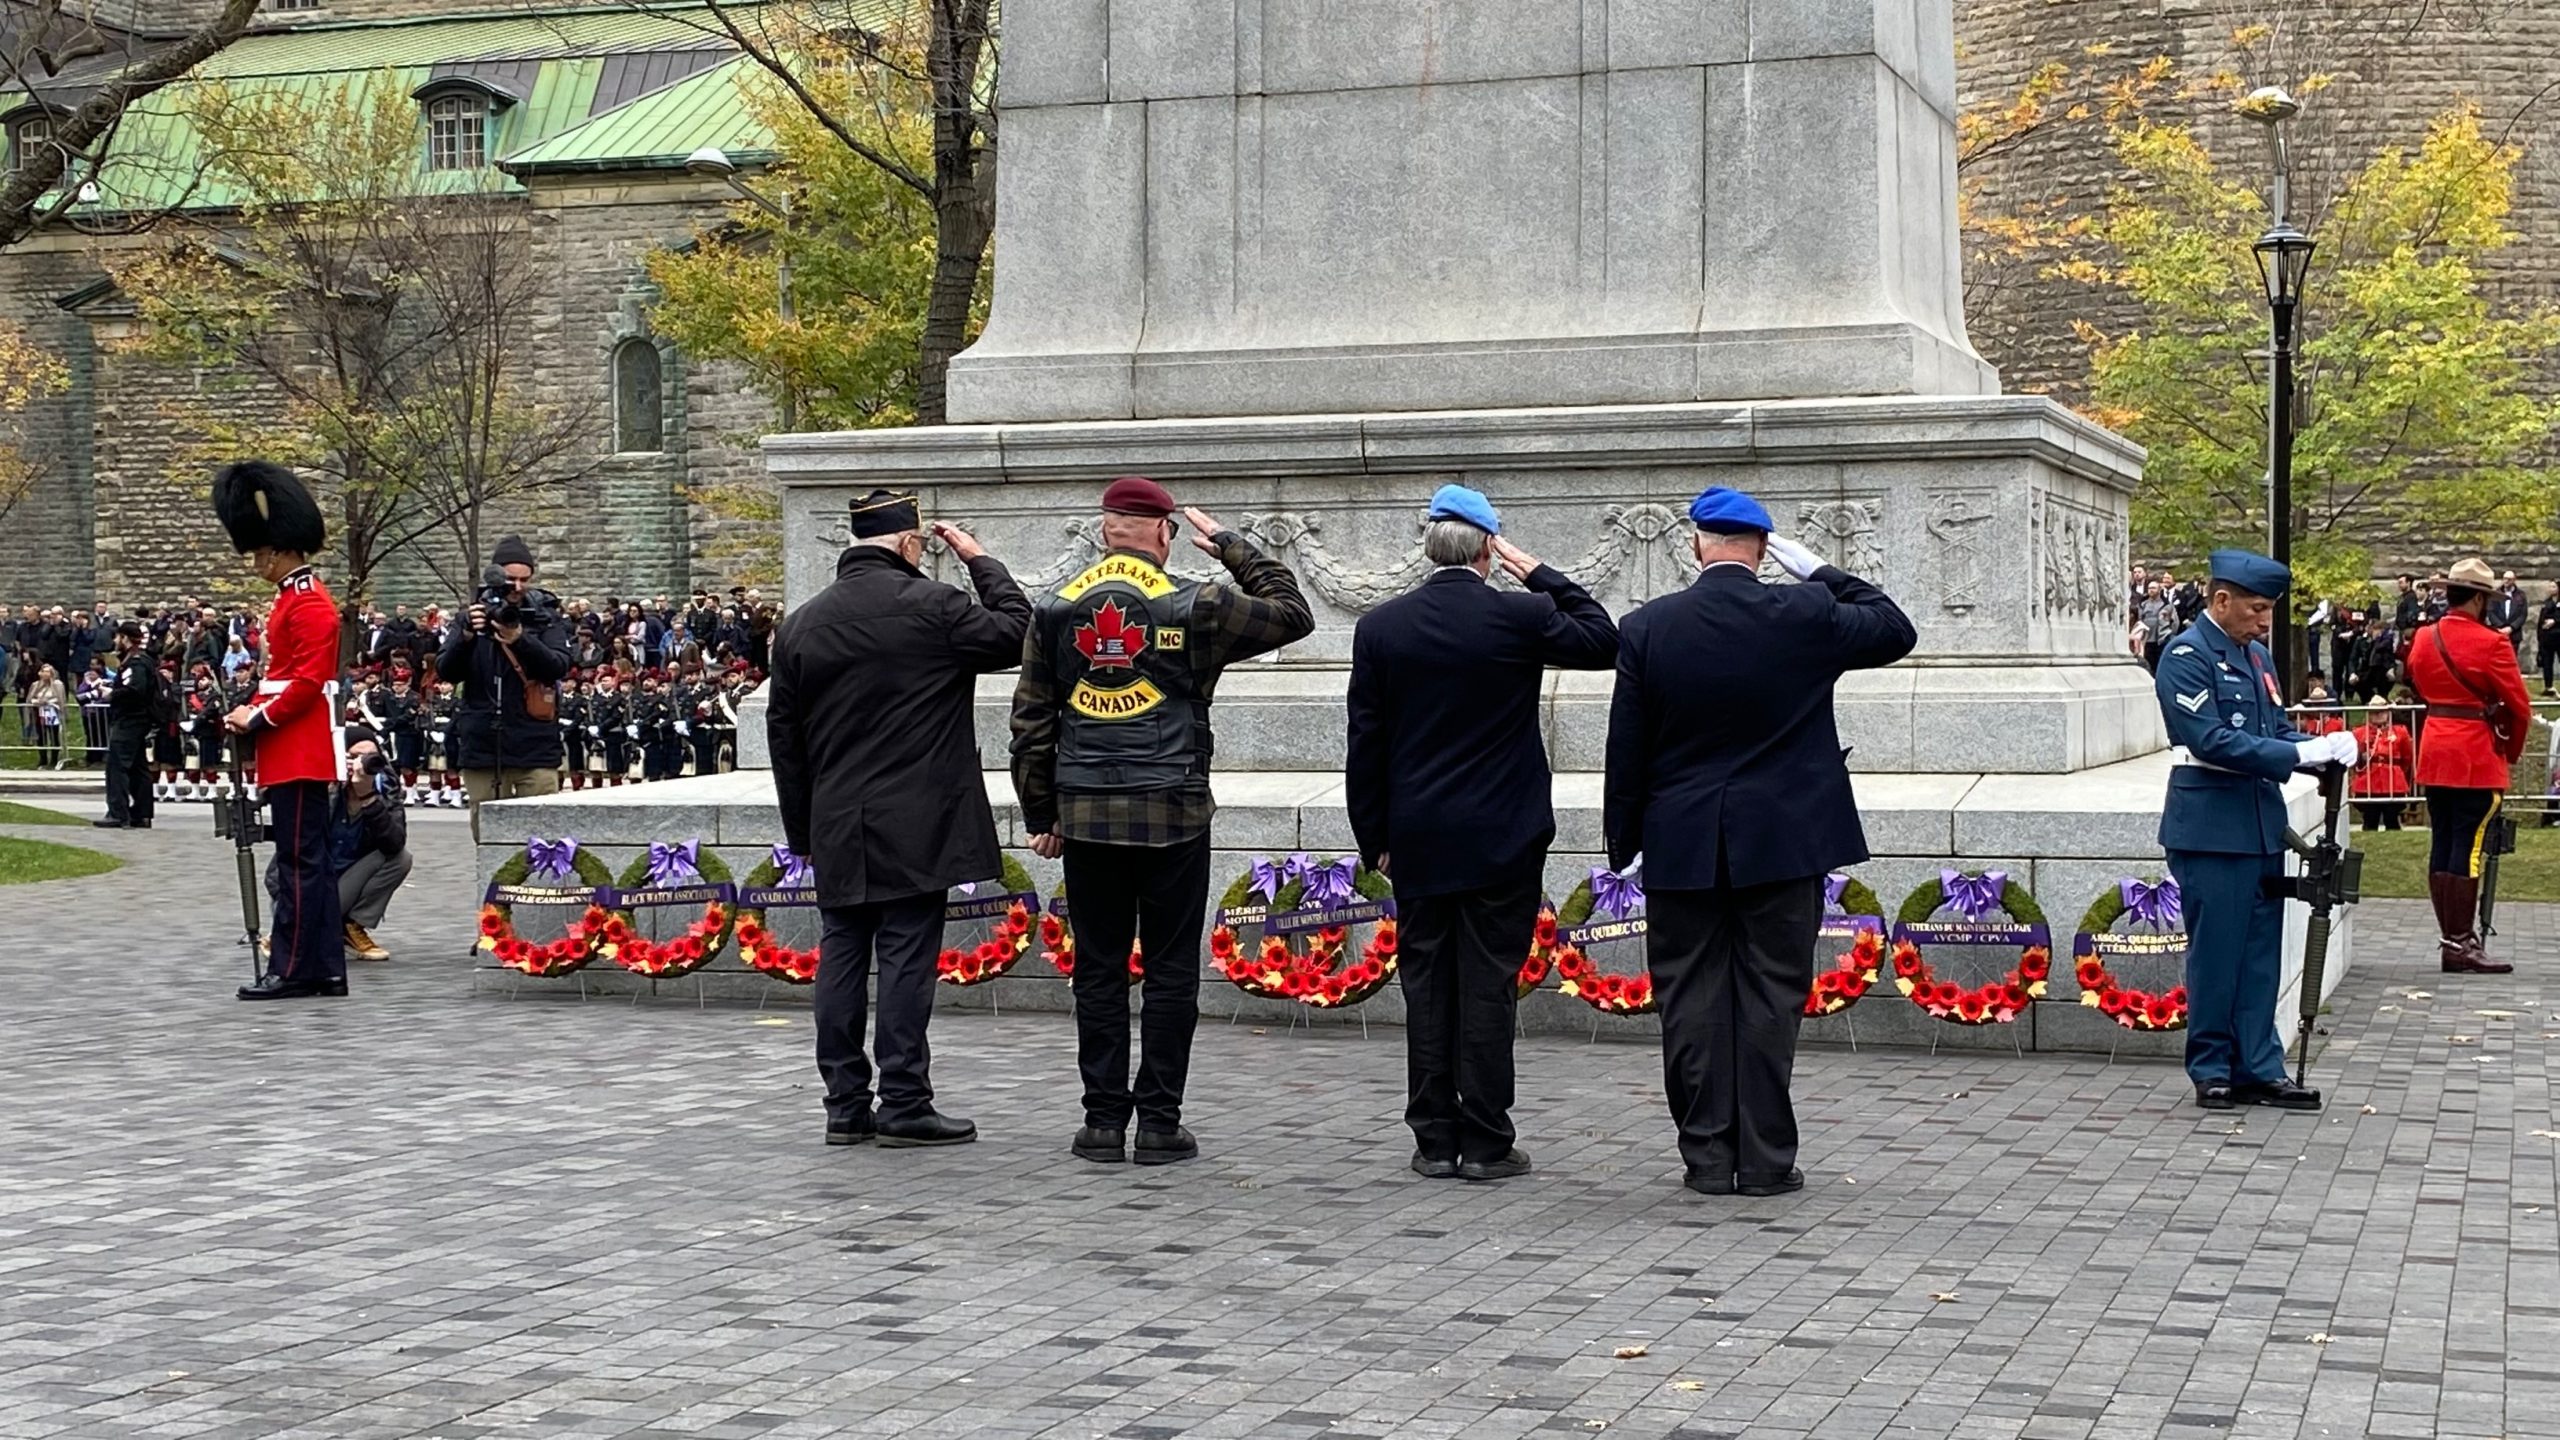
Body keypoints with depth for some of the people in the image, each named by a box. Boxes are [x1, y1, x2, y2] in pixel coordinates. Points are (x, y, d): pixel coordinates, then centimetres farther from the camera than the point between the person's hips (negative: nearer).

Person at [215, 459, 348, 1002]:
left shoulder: (309, 605, -14)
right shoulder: (294, 597, 17)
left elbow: (309, 682, -20)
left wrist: (258, 720, -13)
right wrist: (250, 713, 7)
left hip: (299, 753, -10)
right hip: (297, 753, 10)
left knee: (299, 861, -7)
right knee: (312, 860, 10)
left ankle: (292, 971, -4)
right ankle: (325, 969, 13)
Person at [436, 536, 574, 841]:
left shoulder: (546, 617, 5)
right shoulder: (475, 615, 8)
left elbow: (558, 667, -8)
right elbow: (446, 671, 2)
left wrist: (520, 640, -25)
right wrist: (467, 635, -17)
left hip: (535, 748, -2)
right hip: (483, 745, 2)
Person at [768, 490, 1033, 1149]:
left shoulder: (800, 624, 10)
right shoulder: (931, 605, -8)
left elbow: (784, 735, 13)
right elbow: (1015, 633, 2)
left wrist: (802, 830, 18)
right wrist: (981, 562, 13)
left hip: (835, 830, 5)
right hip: (914, 827, -5)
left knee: (841, 958, 8)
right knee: (907, 958, -3)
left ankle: (845, 1103, 13)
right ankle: (904, 1104, -2)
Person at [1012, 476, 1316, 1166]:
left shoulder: (1056, 612, 5)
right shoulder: (1194, 606, -3)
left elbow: (1031, 722, 8)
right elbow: (1293, 614, 9)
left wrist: (1040, 815, 15)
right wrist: (1230, 545, 16)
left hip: (1085, 817, 3)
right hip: (1173, 816, -3)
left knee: (1099, 972, 7)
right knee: (1171, 971, 4)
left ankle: (1103, 1122, 9)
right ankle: (1159, 1123, 4)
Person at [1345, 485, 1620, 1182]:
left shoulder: (1379, 627, 0)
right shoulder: (1518, 618, -9)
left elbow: (1365, 745, 3)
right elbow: (1604, 642, 8)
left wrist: (1376, 838, 11)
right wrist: (1543, 575, 8)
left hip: (1415, 842, 2)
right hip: (1501, 838, -2)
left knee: (1426, 987, 7)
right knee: (1488, 986, 0)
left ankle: (1434, 1140, 11)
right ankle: (1485, 1143, 3)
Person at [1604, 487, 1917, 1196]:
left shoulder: (1646, 627, -5)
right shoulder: (1804, 615, -8)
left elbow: (1627, 751, -1)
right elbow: (1897, 630, 9)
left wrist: (1624, 838, 10)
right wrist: (1820, 571, 11)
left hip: (1681, 845, 1)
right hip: (1781, 841, -1)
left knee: (1692, 1002, 7)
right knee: (1770, 998, 5)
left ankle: (1707, 1156, 10)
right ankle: (1765, 1158, 7)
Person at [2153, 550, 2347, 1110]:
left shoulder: (2256, 656, 14)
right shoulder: (2187, 656, -12)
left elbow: (2275, 731, 16)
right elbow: (2212, 740, -21)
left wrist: (2327, 751, -5)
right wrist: (2303, 753, -22)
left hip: (2261, 826, 8)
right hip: (2211, 827, -8)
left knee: (2259, 954, 11)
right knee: (2216, 954, -1)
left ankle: (2258, 1069, 17)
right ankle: (2212, 1070, 10)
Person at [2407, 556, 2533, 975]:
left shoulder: (2423, 639, 7)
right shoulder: (2491, 644, -13)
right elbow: (2519, 708, -9)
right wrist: (2512, 753, 6)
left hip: (2434, 754, 7)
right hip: (2477, 759, -7)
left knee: (2442, 844, 10)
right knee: (2469, 847, -6)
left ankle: (2449, 938, 16)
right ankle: (2461, 945, -6)